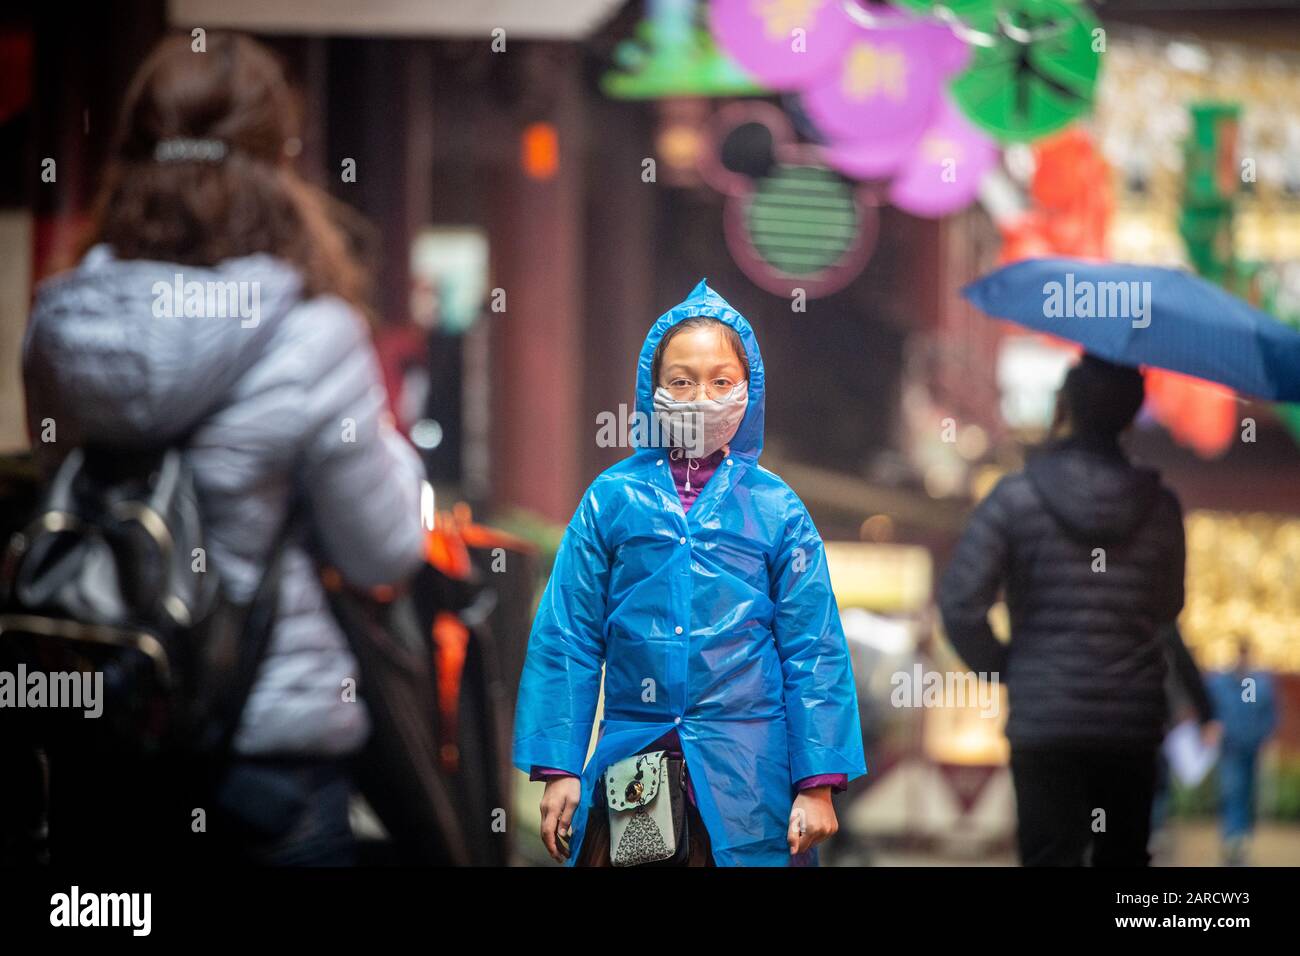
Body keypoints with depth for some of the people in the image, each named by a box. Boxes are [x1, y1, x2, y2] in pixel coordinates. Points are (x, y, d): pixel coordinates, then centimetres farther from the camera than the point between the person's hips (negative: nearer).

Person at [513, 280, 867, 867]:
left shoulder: (776, 509, 4)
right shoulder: (610, 500, 4)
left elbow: (814, 652, 3)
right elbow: (566, 638, 5)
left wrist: (818, 784, -3)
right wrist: (558, 769, 0)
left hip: (745, 774, 0)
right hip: (630, 764, 0)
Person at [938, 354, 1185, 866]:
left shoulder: (1017, 498, -8)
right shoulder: (1160, 507, 1)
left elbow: (960, 601, -11)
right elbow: (1167, 606, 12)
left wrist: (998, 667, 5)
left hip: (1044, 720, -3)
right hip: (1133, 715, 3)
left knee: (1050, 857, -2)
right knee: (1123, 858, 15)